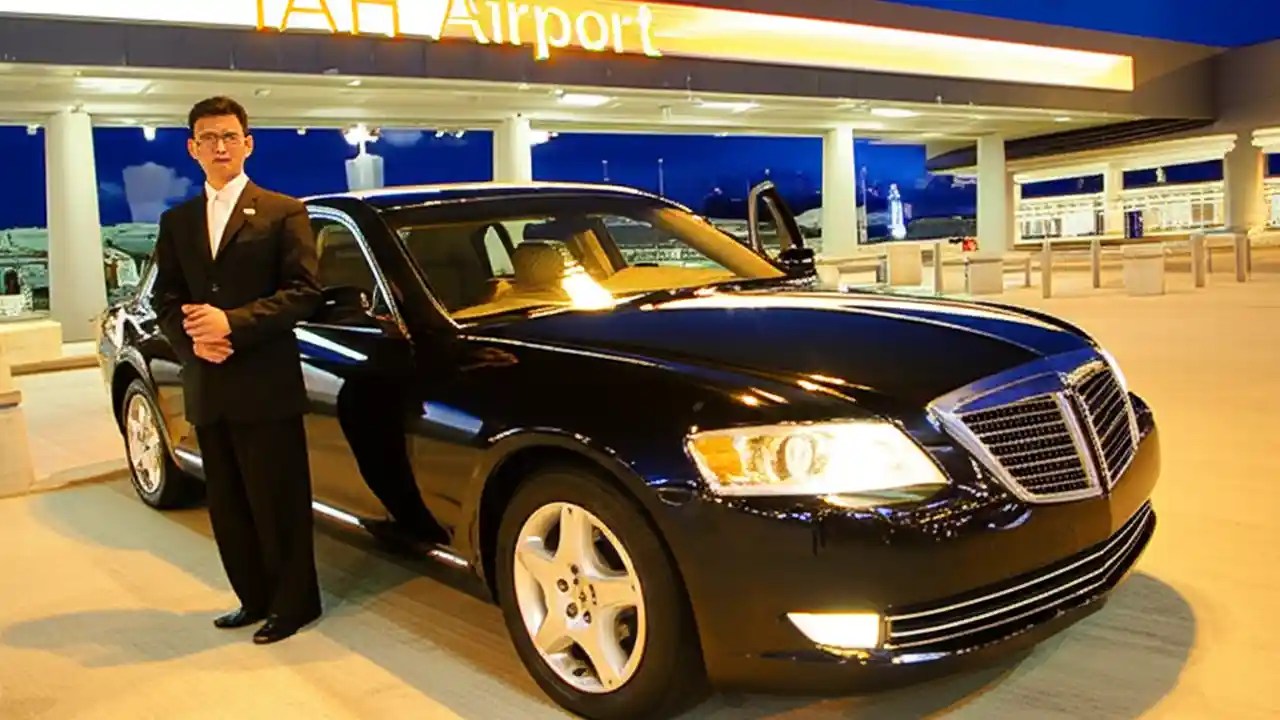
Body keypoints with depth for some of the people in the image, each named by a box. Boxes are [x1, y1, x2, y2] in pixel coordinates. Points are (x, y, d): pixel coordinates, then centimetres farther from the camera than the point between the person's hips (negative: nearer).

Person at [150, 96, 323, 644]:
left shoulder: (283, 212, -1)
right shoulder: (176, 221, 15)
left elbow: (305, 292, -9)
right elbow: (164, 300, 12)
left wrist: (232, 323, -18)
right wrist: (191, 340, -9)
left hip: (265, 384, -5)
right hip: (205, 387, 6)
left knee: (278, 503, 2)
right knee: (228, 506, 13)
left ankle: (294, 603, 17)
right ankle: (255, 599, 27)